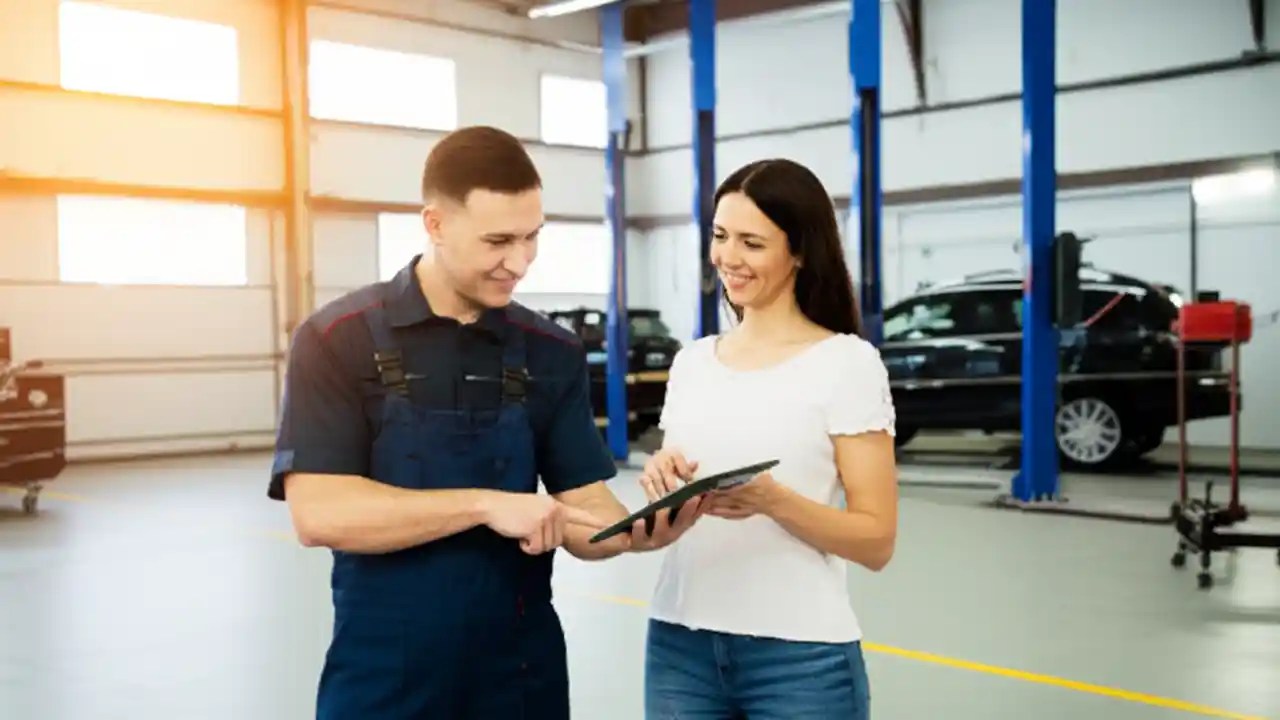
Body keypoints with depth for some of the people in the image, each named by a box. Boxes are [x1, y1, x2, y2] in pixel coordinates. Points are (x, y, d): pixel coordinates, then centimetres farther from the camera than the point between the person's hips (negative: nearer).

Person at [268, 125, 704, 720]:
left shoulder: (552, 353, 2)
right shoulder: (337, 341, -8)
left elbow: (583, 509, 0)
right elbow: (318, 514, -17)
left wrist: (635, 532, -22)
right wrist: (484, 504, -23)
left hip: (522, 671, 3)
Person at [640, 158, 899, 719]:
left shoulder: (847, 362, -6)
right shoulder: (691, 361, 8)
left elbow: (876, 541, -8)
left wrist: (771, 499, -23)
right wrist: (664, 488, -7)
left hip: (801, 656, -4)